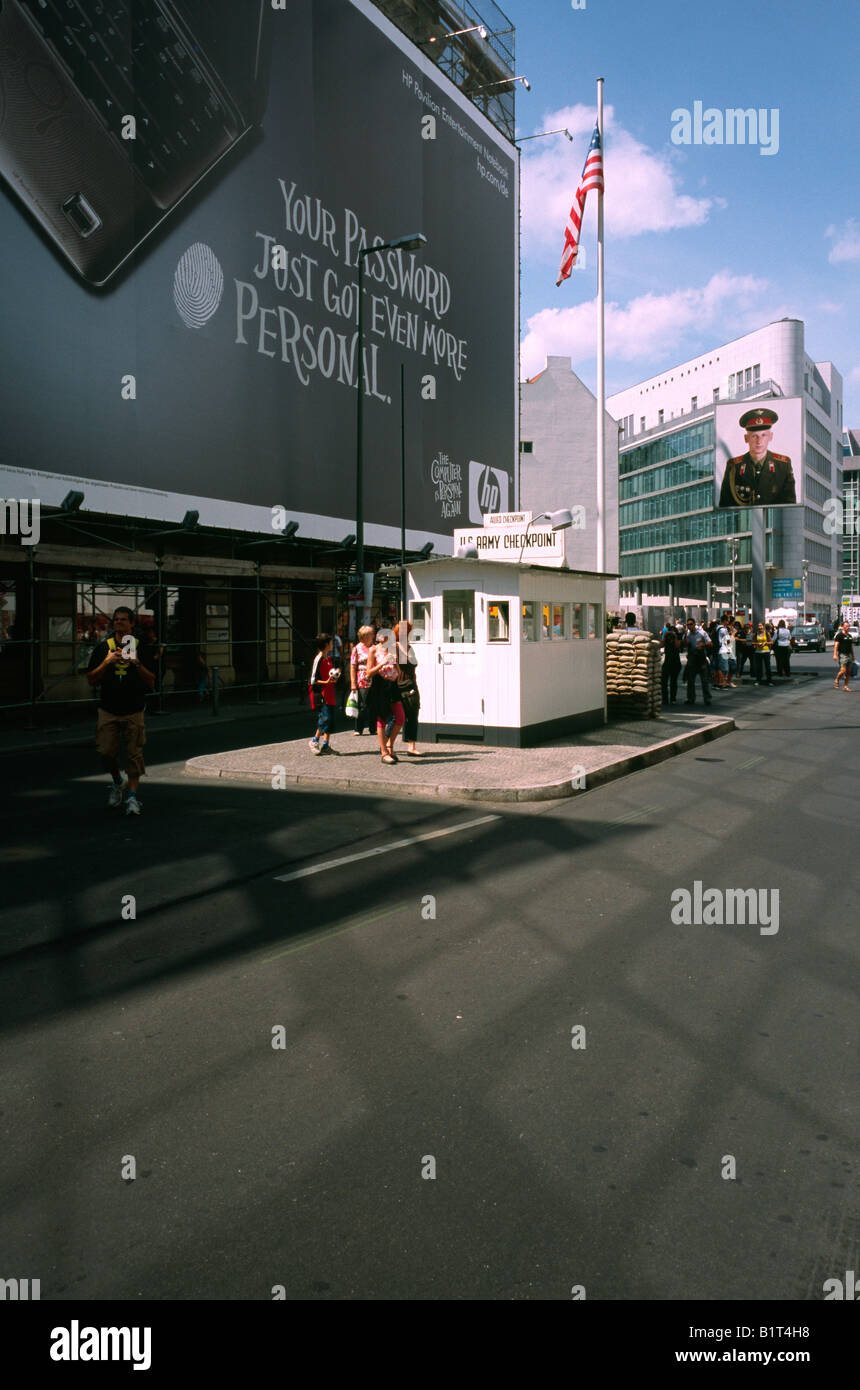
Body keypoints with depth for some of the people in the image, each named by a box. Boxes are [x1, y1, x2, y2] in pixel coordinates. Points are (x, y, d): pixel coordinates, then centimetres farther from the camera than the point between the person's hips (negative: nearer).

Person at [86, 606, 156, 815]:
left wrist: (137, 664, -14)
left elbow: (151, 682, 2)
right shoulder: (103, 648, 7)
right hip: (108, 711, 1)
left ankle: (132, 796, 0)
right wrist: (107, 662, -11)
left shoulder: (140, 648, 5)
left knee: (134, 754, -4)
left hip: (134, 711, -1)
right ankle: (118, 781, 25)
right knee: (106, 752, -4)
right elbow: (91, 680, 3)